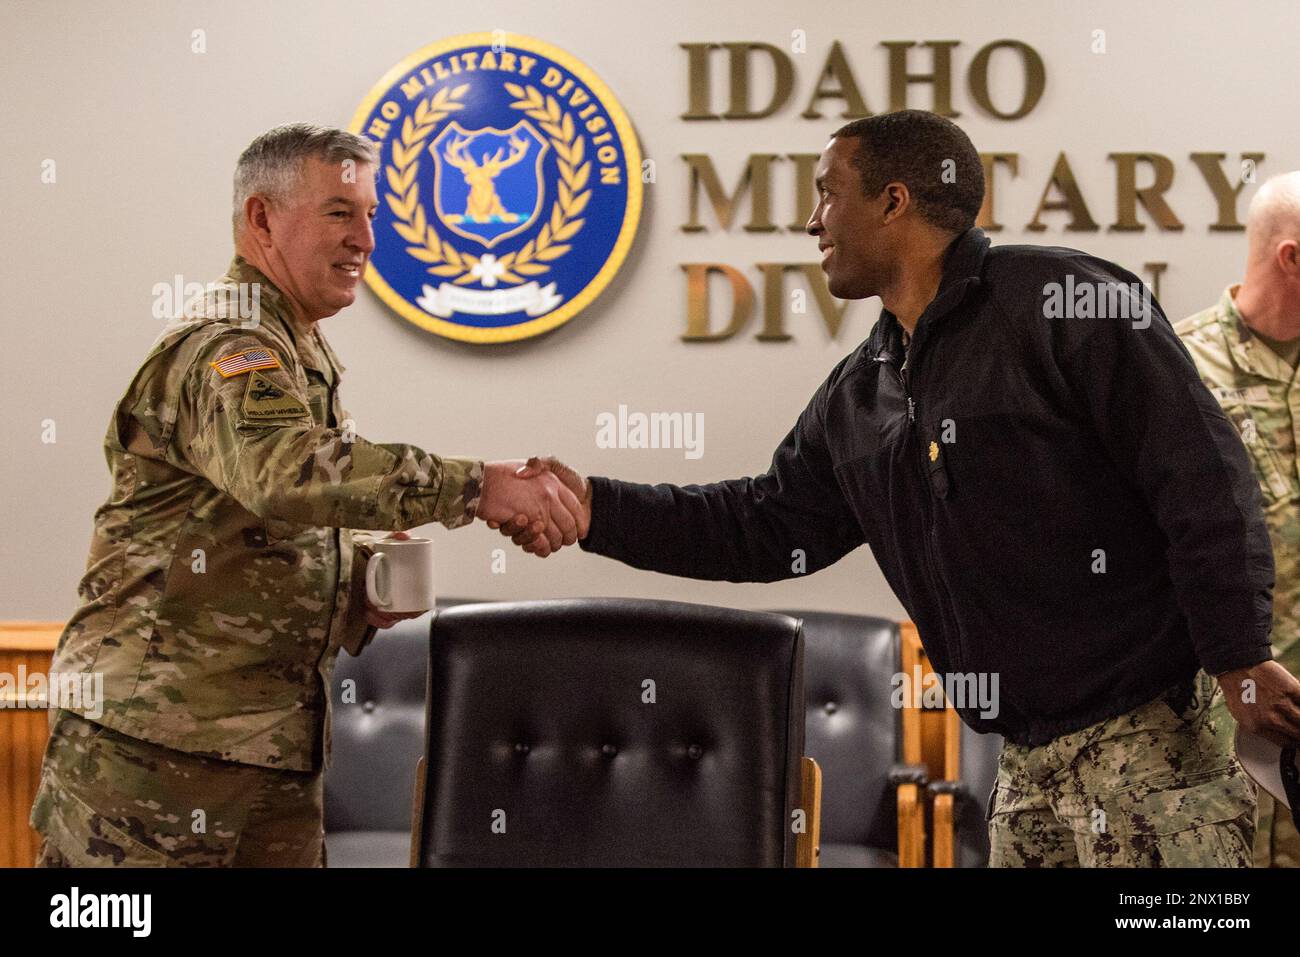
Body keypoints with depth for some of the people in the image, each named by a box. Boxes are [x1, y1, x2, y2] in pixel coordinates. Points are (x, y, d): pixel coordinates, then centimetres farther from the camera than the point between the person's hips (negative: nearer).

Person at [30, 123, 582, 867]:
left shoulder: (307, 359, 20)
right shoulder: (225, 346, -13)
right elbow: (285, 470, -35)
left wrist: (359, 597, 7)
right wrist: (477, 486, -37)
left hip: (277, 750, 9)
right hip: (156, 742, -9)